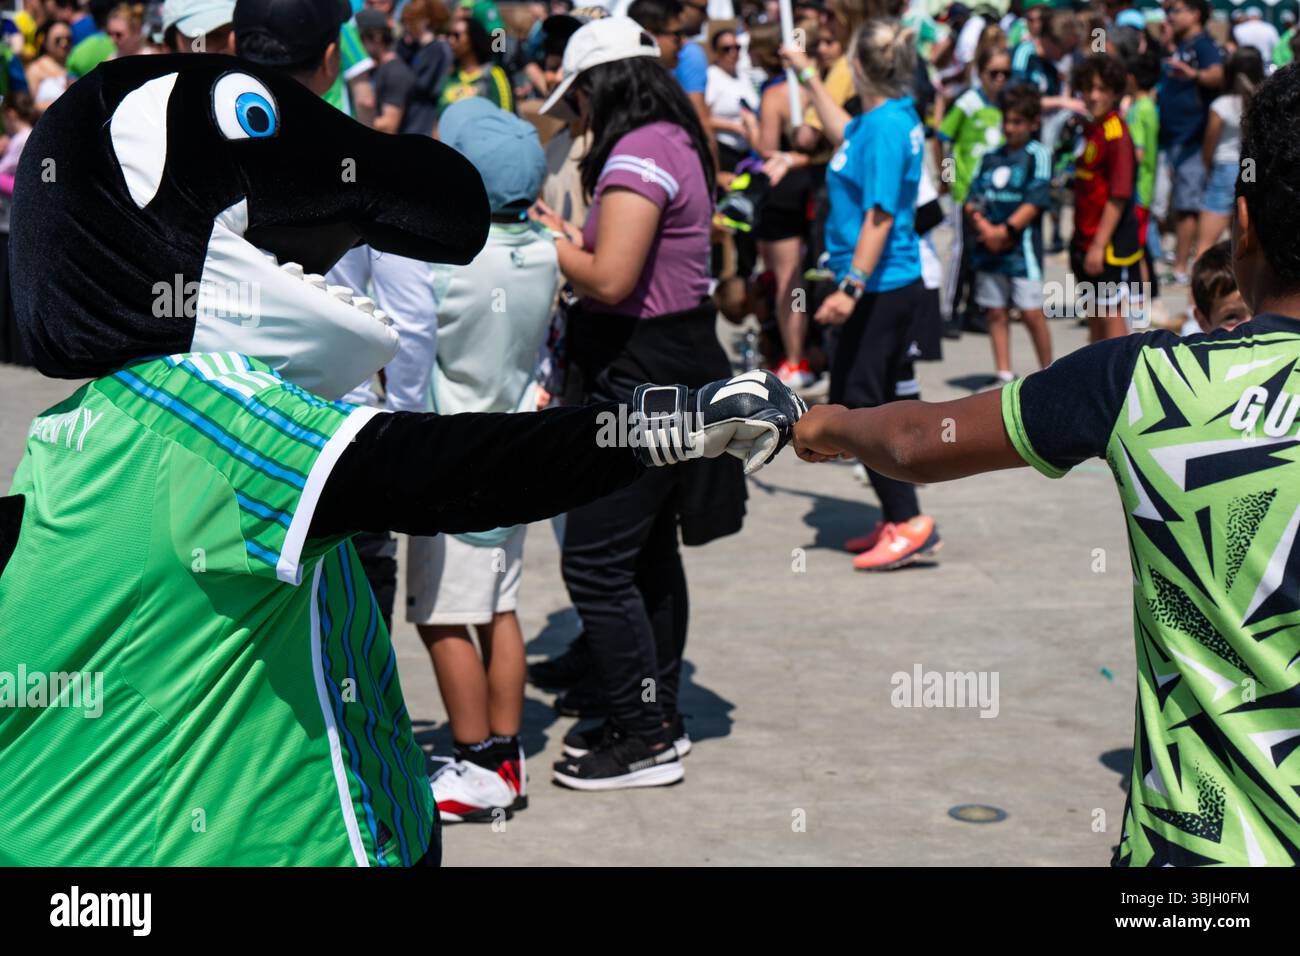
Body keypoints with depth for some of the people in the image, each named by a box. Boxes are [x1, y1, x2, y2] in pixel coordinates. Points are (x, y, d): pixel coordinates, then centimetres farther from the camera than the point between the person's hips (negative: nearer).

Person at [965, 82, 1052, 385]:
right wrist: (984, 226, -9)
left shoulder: (1038, 155, -1)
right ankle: (1003, 375, 14)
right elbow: (972, 199, 9)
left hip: (1021, 247, -5)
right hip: (988, 247, 5)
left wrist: (1005, 230, -15)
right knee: (996, 312, 7)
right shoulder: (991, 158, 14)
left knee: (1032, 313, -4)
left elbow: (1035, 202, -10)